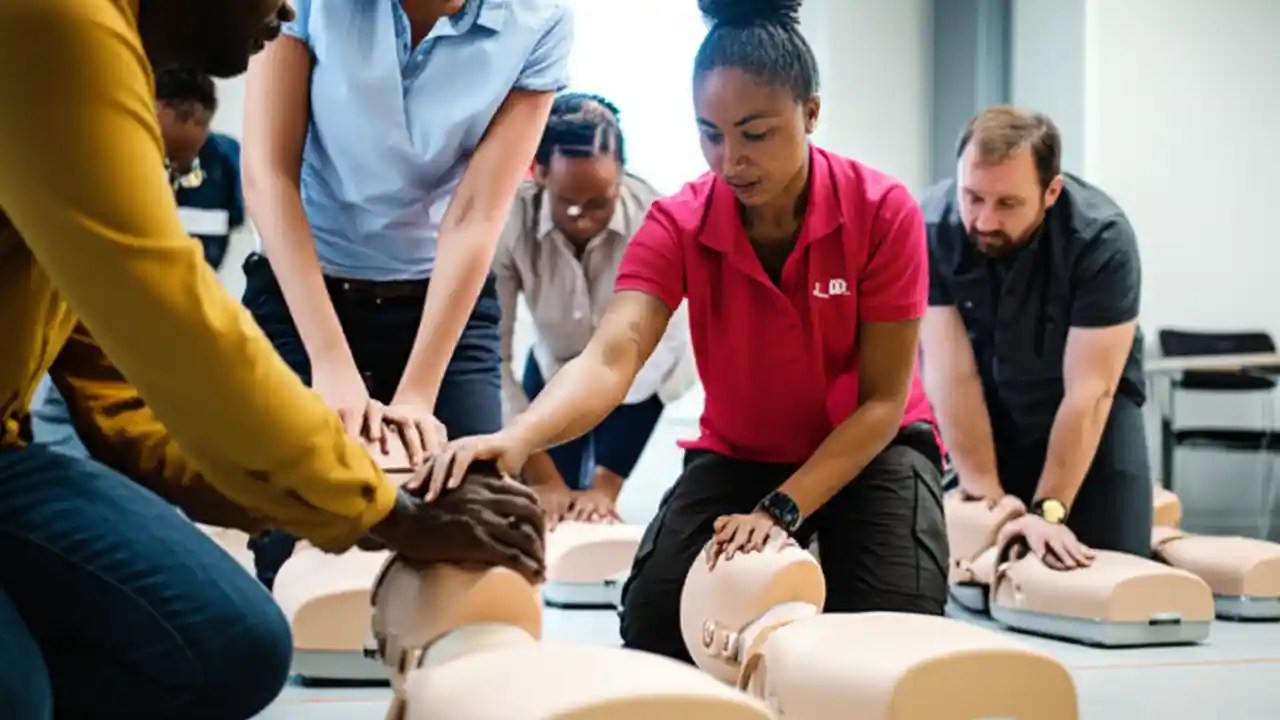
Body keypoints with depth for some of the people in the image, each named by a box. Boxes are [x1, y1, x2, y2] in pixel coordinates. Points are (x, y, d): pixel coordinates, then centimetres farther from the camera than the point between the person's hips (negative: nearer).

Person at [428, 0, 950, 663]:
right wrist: (516, 438, -57)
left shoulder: (884, 211, -21)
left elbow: (882, 399, -17)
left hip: (870, 449, -1)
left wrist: (784, 508, -29)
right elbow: (610, 357, -35)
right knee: (655, 616, -22)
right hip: (736, 453, 1)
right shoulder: (678, 224, -18)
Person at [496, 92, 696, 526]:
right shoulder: (508, 222, -33)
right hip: (554, 369, 1)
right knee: (546, 519, -2)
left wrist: (605, 486, -36)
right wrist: (541, 476, -33)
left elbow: (661, 343, -34)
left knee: (593, 513, -8)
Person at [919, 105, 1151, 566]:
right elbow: (952, 373, -23)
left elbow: (1088, 390, -27)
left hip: (1092, 413, -1)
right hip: (982, 413, 1)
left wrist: (1048, 511, -30)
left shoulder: (1102, 238, -28)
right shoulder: (932, 227, -25)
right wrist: (986, 497, -26)